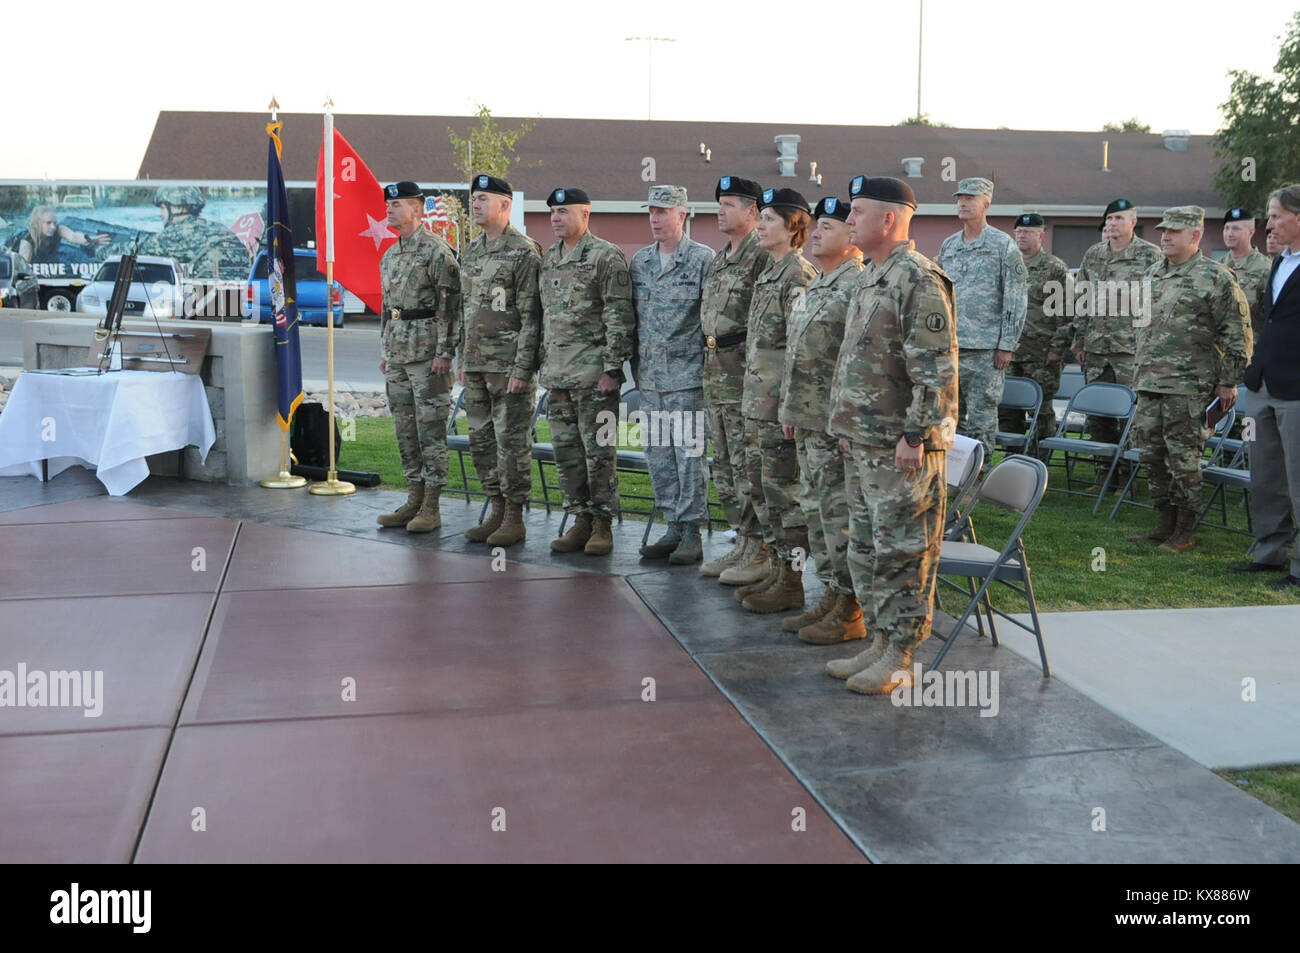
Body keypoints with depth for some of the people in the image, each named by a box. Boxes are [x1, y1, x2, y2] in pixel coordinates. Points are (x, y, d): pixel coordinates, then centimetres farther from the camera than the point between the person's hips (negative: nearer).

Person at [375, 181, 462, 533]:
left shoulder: (437, 251, -9)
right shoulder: (389, 256, 17)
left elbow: (450, 304, -14)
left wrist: (445, 352, -19)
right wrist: (384, 352, 19)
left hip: (427, 353, -8)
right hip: (397, 355, 8)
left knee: (431, 428, -4)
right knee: (404, 428, 10)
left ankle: (431, 507, 0)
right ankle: (414, 499, 18)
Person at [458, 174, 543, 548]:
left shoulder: (524, 252, -10)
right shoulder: (471, 252, 15)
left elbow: (531, 316, -14)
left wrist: (522, 368, -18)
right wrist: (462, 361, 17)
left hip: (509, 365, -8)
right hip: (476, 365, 8)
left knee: (512, 441, -3)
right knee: (482, 440, 11)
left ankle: (515, 518, 5)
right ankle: (496, 512, 20)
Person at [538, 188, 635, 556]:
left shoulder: (606, 256, -7)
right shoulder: (549, 259, 16)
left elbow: (619, 318, -12)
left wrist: (612, 368, -16)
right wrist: (542, 364, 16)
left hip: (593, 372, -7)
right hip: (557, 373, 7)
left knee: (598, 450, -2)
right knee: (566, 450, 9)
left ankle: (602, 523, 7)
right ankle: (581, 520, 18)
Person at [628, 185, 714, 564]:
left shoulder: (704, 259, -4)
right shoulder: (638, 262, 13)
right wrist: (634, 366, 14)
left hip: (688, 376, -6)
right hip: (650, 376, 6)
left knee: (689, 455, -4)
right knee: (658, 455, 9)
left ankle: (692, 535, 4)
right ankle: (674, 528, 19)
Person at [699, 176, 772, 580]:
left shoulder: (763, 256, -12)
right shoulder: (719, 258, 18)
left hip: (745, 371, -10)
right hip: (715, 370, 10)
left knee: (748, 464, -6)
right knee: (724, 464, 13)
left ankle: (760, 552, 1)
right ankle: (742, 542, 22)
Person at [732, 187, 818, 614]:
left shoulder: (800, 277, -14)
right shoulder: (768, 274, 16)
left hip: (780, 405, -10)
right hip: (756, 403, 10)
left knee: (784, 492, -3)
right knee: (762, 490, 14)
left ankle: (791, 583, 5)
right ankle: (776, 571, 24)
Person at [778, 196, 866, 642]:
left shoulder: (859, 288, -14)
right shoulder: (816, 286, 17)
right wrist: (790, 410, 20)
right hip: (808, 420, 10)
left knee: (839, 513, -4)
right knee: (815, 509, 14)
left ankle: (850, 612, 4)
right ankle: (831, 596, 24)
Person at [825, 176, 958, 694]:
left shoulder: (919, 281, -15)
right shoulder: (871, 277, 16)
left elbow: (936, 370, -20)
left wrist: (915, 435, -22)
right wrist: (847, 428, 20)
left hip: (901, 447, -10)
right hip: (861, 442, 10)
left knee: (903, 552, -1)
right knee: (866, 548, 15)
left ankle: (899, 659, 7)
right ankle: (880, 642, 26)